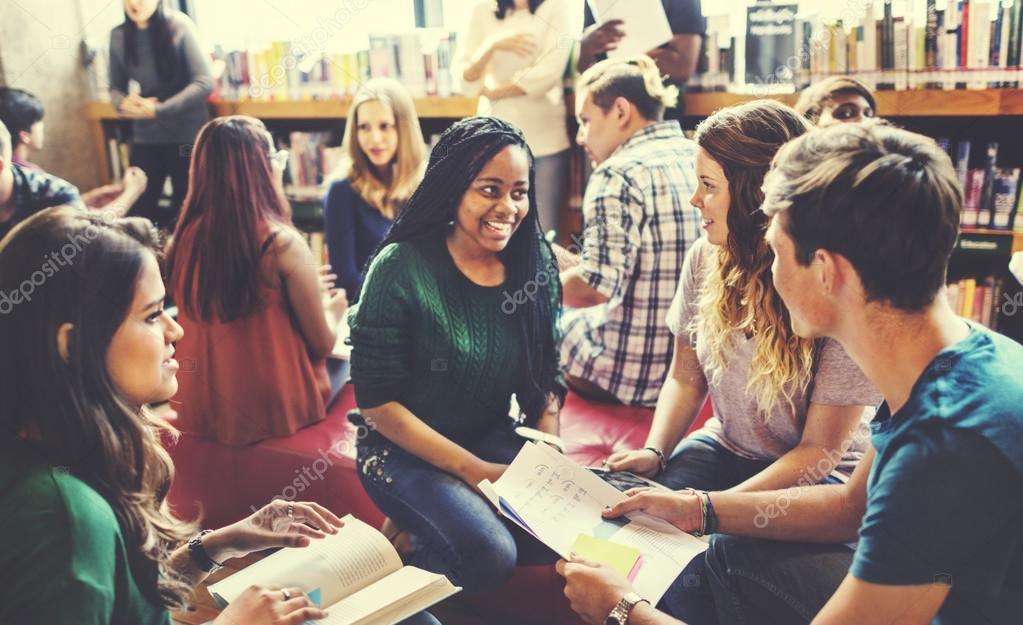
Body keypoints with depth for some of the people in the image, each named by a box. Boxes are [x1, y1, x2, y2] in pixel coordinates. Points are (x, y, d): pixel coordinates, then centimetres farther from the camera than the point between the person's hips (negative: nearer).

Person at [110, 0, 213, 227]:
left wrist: (158, 110, -19)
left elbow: (204, 82, -14)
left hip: (187, 136, -4)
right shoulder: (118, 36, 2)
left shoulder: (179, 25, -10)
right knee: (138, 210, 5)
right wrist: (124, 102, -14)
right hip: (145, 138, 4)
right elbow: (115, 87, 11)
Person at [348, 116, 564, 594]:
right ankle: (415, 550, 6)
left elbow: (546, 378, 6)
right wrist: (475, 470, -20)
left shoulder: (535, 266, -3)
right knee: (489, 554, -26)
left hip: (494, 439, 6)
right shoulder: (401, 269, -18)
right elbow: (377, 401, -16)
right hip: (405, 448, -5)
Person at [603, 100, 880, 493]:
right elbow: (685, 378, 5)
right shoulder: (705, 258, -7)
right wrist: (654, 452, -12)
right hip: (726, 447, 5)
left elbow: (820, 451, -17)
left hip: (821, 475, -4)